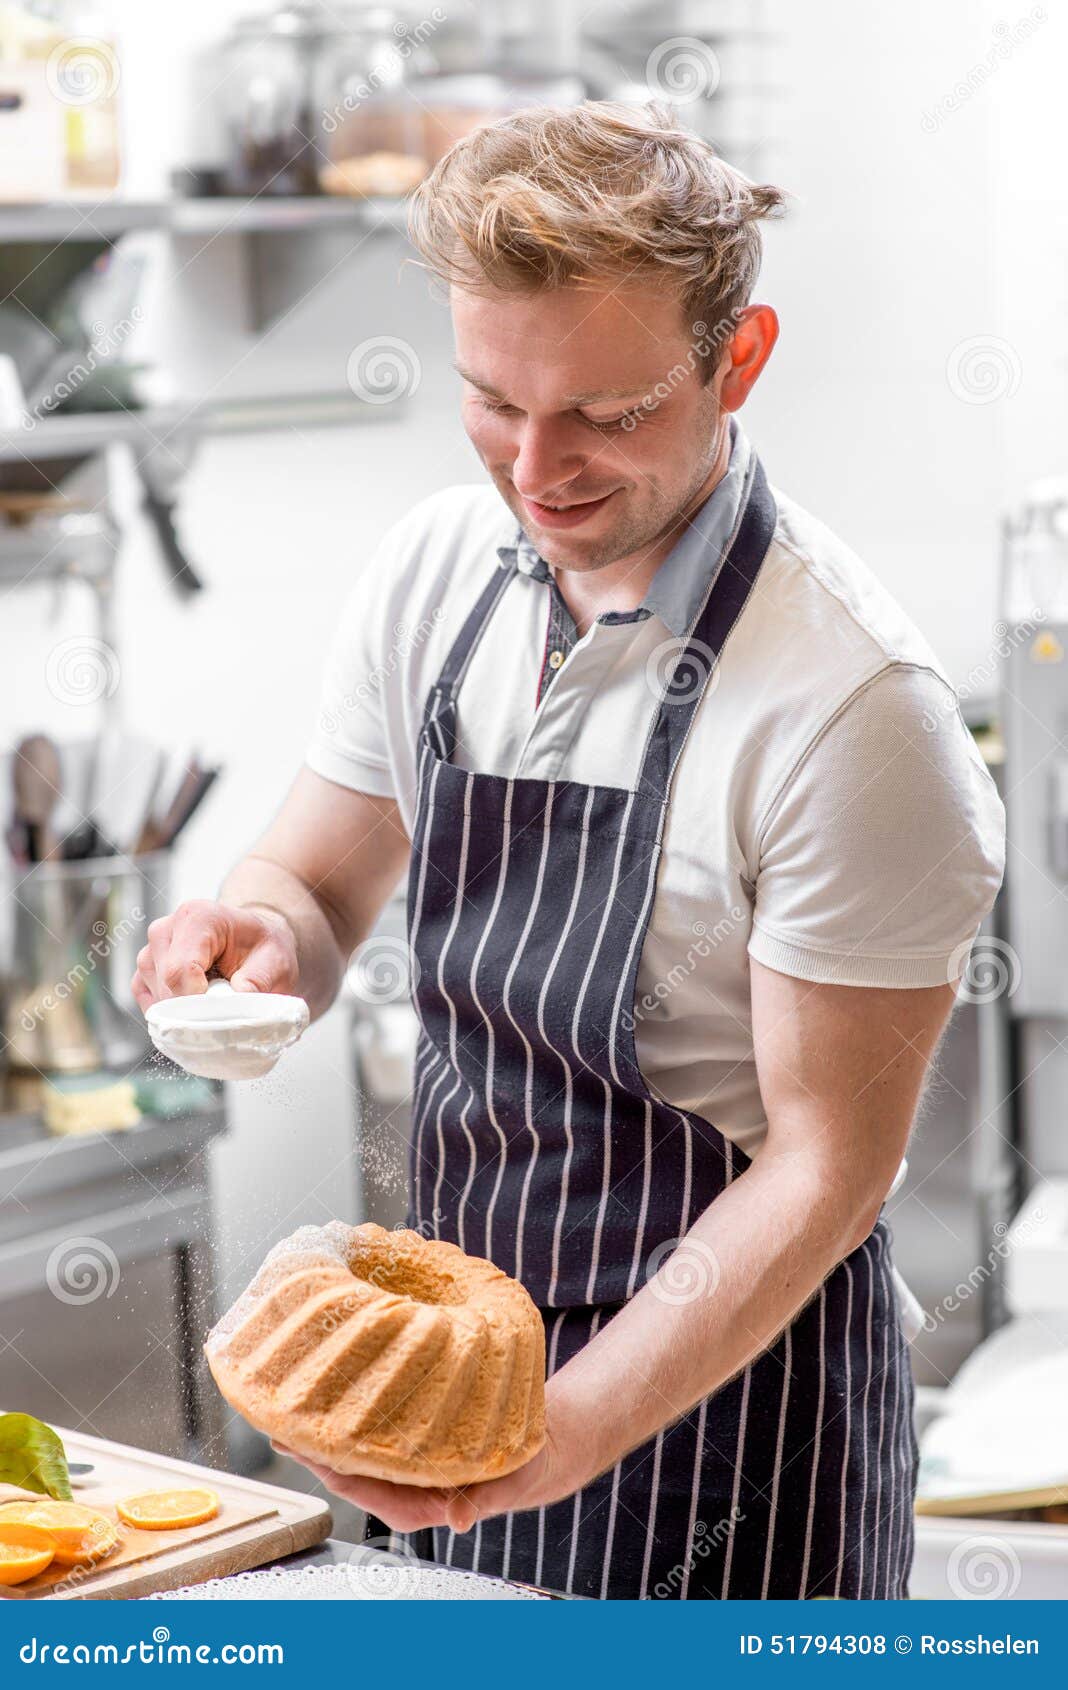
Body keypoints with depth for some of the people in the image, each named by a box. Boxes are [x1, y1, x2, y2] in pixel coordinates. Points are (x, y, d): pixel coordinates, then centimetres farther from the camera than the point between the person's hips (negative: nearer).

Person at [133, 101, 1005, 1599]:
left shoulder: (856, 710, -23)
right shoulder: (437, 564, -4)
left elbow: (827, 1160, -19)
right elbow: (319, 889, 7)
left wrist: (573, 1427, -28)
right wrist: (260, 935, -16)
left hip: (727, 1381, -5)